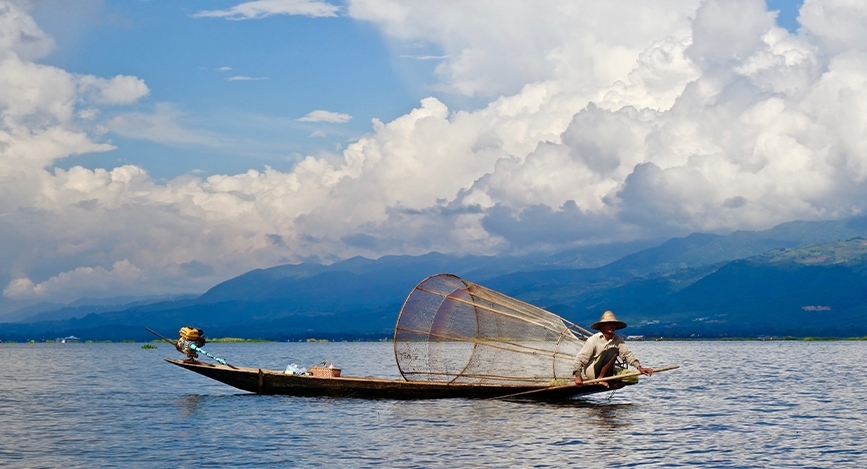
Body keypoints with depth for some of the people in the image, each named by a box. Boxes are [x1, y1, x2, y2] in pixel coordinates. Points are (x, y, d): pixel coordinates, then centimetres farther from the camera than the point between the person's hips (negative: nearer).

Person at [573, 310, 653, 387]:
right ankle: (600, 379, -21)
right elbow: (580, 358, -13)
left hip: (607, 372, 6)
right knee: (613, 352, -27)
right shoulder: (593, 339, -11)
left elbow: (627, 354, -6)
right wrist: (578, 376, -23)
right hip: (591, 371, -6)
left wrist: (639, 367, -22)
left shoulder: (618, 340, 2)